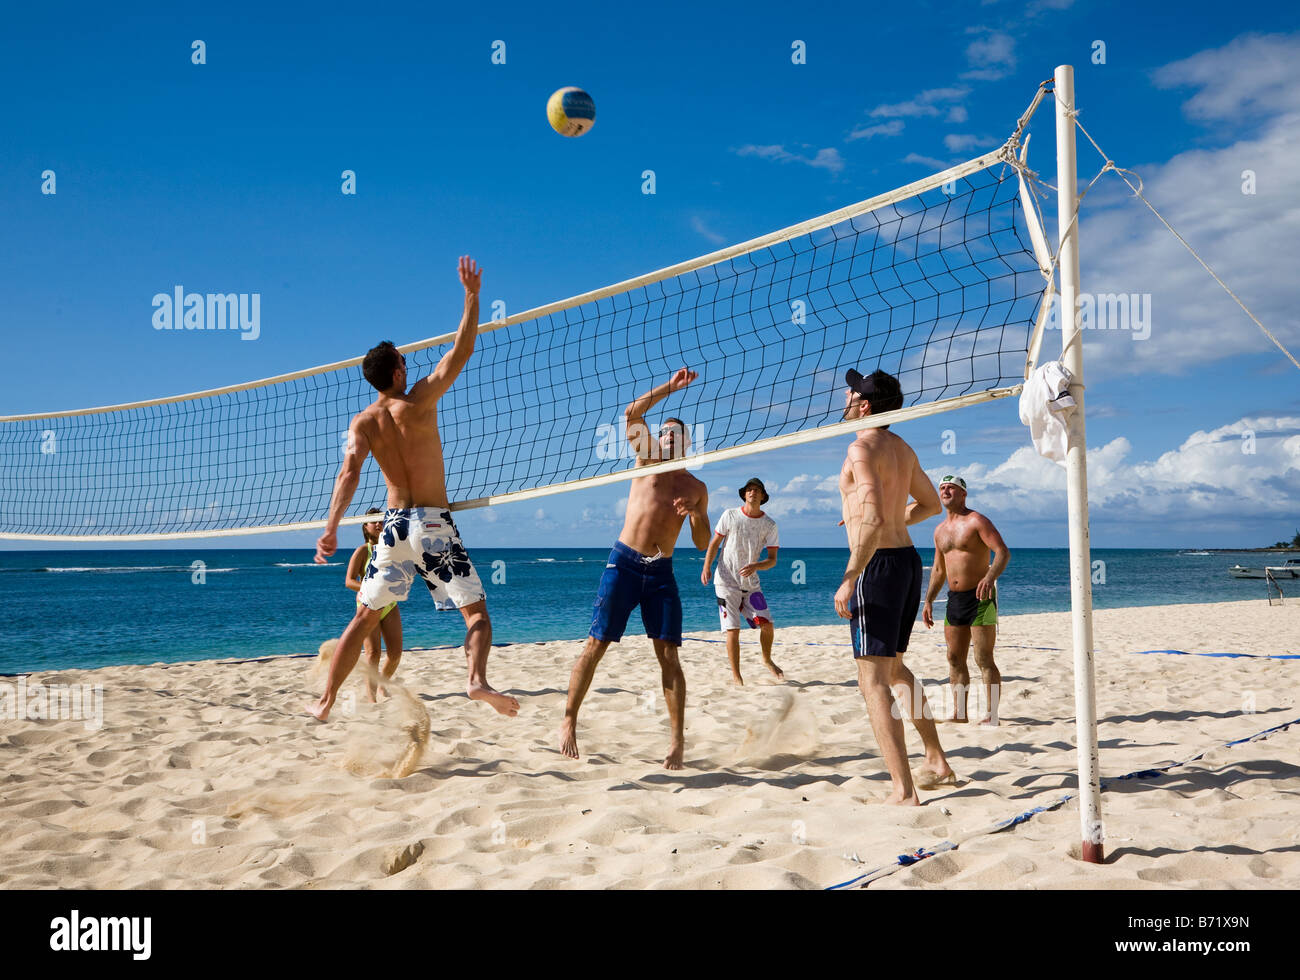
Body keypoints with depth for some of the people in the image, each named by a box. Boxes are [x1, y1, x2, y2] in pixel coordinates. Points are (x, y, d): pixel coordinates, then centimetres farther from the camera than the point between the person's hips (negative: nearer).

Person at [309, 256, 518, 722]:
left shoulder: (362, 422, 2)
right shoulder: (420, 402, -5)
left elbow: (350, 472, -13)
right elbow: (461, 351, -4)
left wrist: (331, 528, -20)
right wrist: (472, 295, 0)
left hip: (394, 525, 3)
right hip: (434, 523, -3)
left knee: (365, 617, 16)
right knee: (476, 611, 0)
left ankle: (326, 700, 20)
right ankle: (477, 681, -27)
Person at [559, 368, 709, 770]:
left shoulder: (696, 488, 15)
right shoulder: (647, 460, 11)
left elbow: (703, 544, 12)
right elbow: (631, 414, -4)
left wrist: (695, 513, -7)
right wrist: (670, 387, -7)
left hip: (661, 571, 2)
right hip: (624, 562, -2)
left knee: (668, 654, -3)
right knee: (596, 645, -3)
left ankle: (678, 738, 0)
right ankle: (569, 722, 8)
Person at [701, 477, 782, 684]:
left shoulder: (769, 525, 1)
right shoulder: (730, 515, -3)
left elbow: (772, 559, -1)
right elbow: (715, 542, 4)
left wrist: (756, 566, -21)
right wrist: (706, 566, -8)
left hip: (751, 582, 3)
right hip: (726, 581, -2)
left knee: (767, 624, 1)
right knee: (733, 630, -8)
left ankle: (767, 660, 29)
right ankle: (736, 675, 4)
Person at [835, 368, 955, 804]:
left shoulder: (863, 448, -15)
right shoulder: (902, 449, 13)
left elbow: (874, 518, -26)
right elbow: (931, 503, 26)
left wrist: (849, 579, -23)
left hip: (878, 564, -9)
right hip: (908, 559, 9)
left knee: (873, 679, -7)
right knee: (894, 669, 23)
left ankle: (903, 791, -10)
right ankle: (937, 763, 31)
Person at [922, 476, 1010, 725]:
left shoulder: (977, 521, -8)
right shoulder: (940, 530, 14)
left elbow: (1003, 552, -19)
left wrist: (990, 577, -36)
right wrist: (928, 600, 14)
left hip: (980, 597, -7)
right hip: (955, 599, 7)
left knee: (984, 660, -7)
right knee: (955, 659, 8)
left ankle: (991, 715, -1)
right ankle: (959, 713, 15)